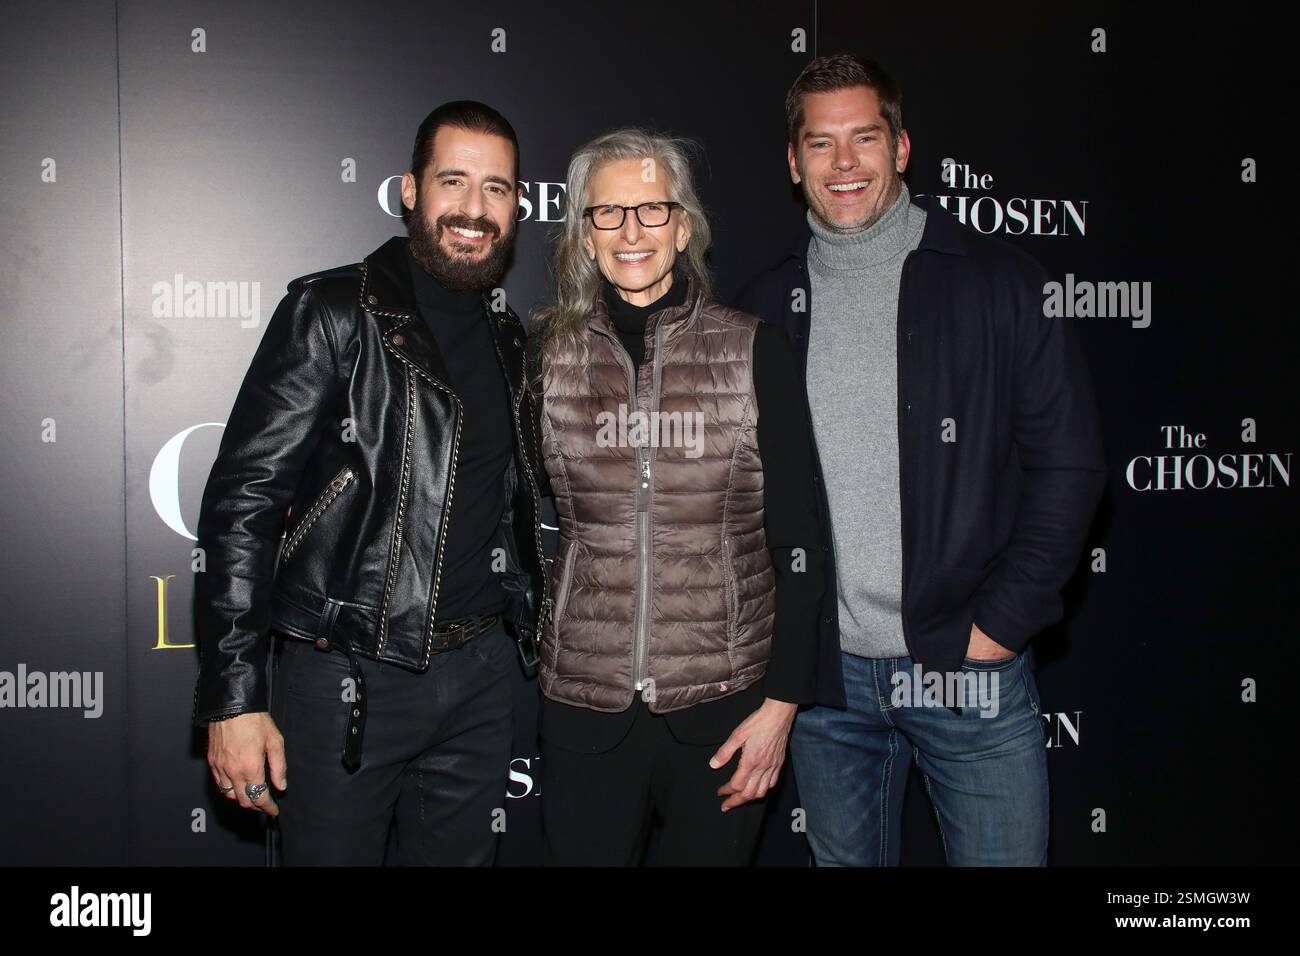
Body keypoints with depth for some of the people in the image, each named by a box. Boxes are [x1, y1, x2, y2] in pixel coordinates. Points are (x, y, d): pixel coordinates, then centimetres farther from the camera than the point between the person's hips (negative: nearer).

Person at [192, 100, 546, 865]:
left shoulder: (507, 338, 11)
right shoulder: (334, 315, -9)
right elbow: (243, 500, -13)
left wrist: (533, 634, 14)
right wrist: (233, 697, -17)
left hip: (479, 677, 6)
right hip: (347, 680, -5)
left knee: (462, 853, 16)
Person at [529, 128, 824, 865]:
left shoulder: (754, 354, -3)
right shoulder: (549, 356, 2)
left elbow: (798, 542, -2)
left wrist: (782, 702, -5)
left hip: (725, 701, -1)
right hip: (585, 704, 1)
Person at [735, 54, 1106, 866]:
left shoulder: (1002, 284, -2)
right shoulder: (767, 308, 6)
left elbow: (1068, 463, -3)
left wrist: (995, 628, -8)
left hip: (972, 671, -2)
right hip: (825, 677, 3)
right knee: (845, 857, 16)